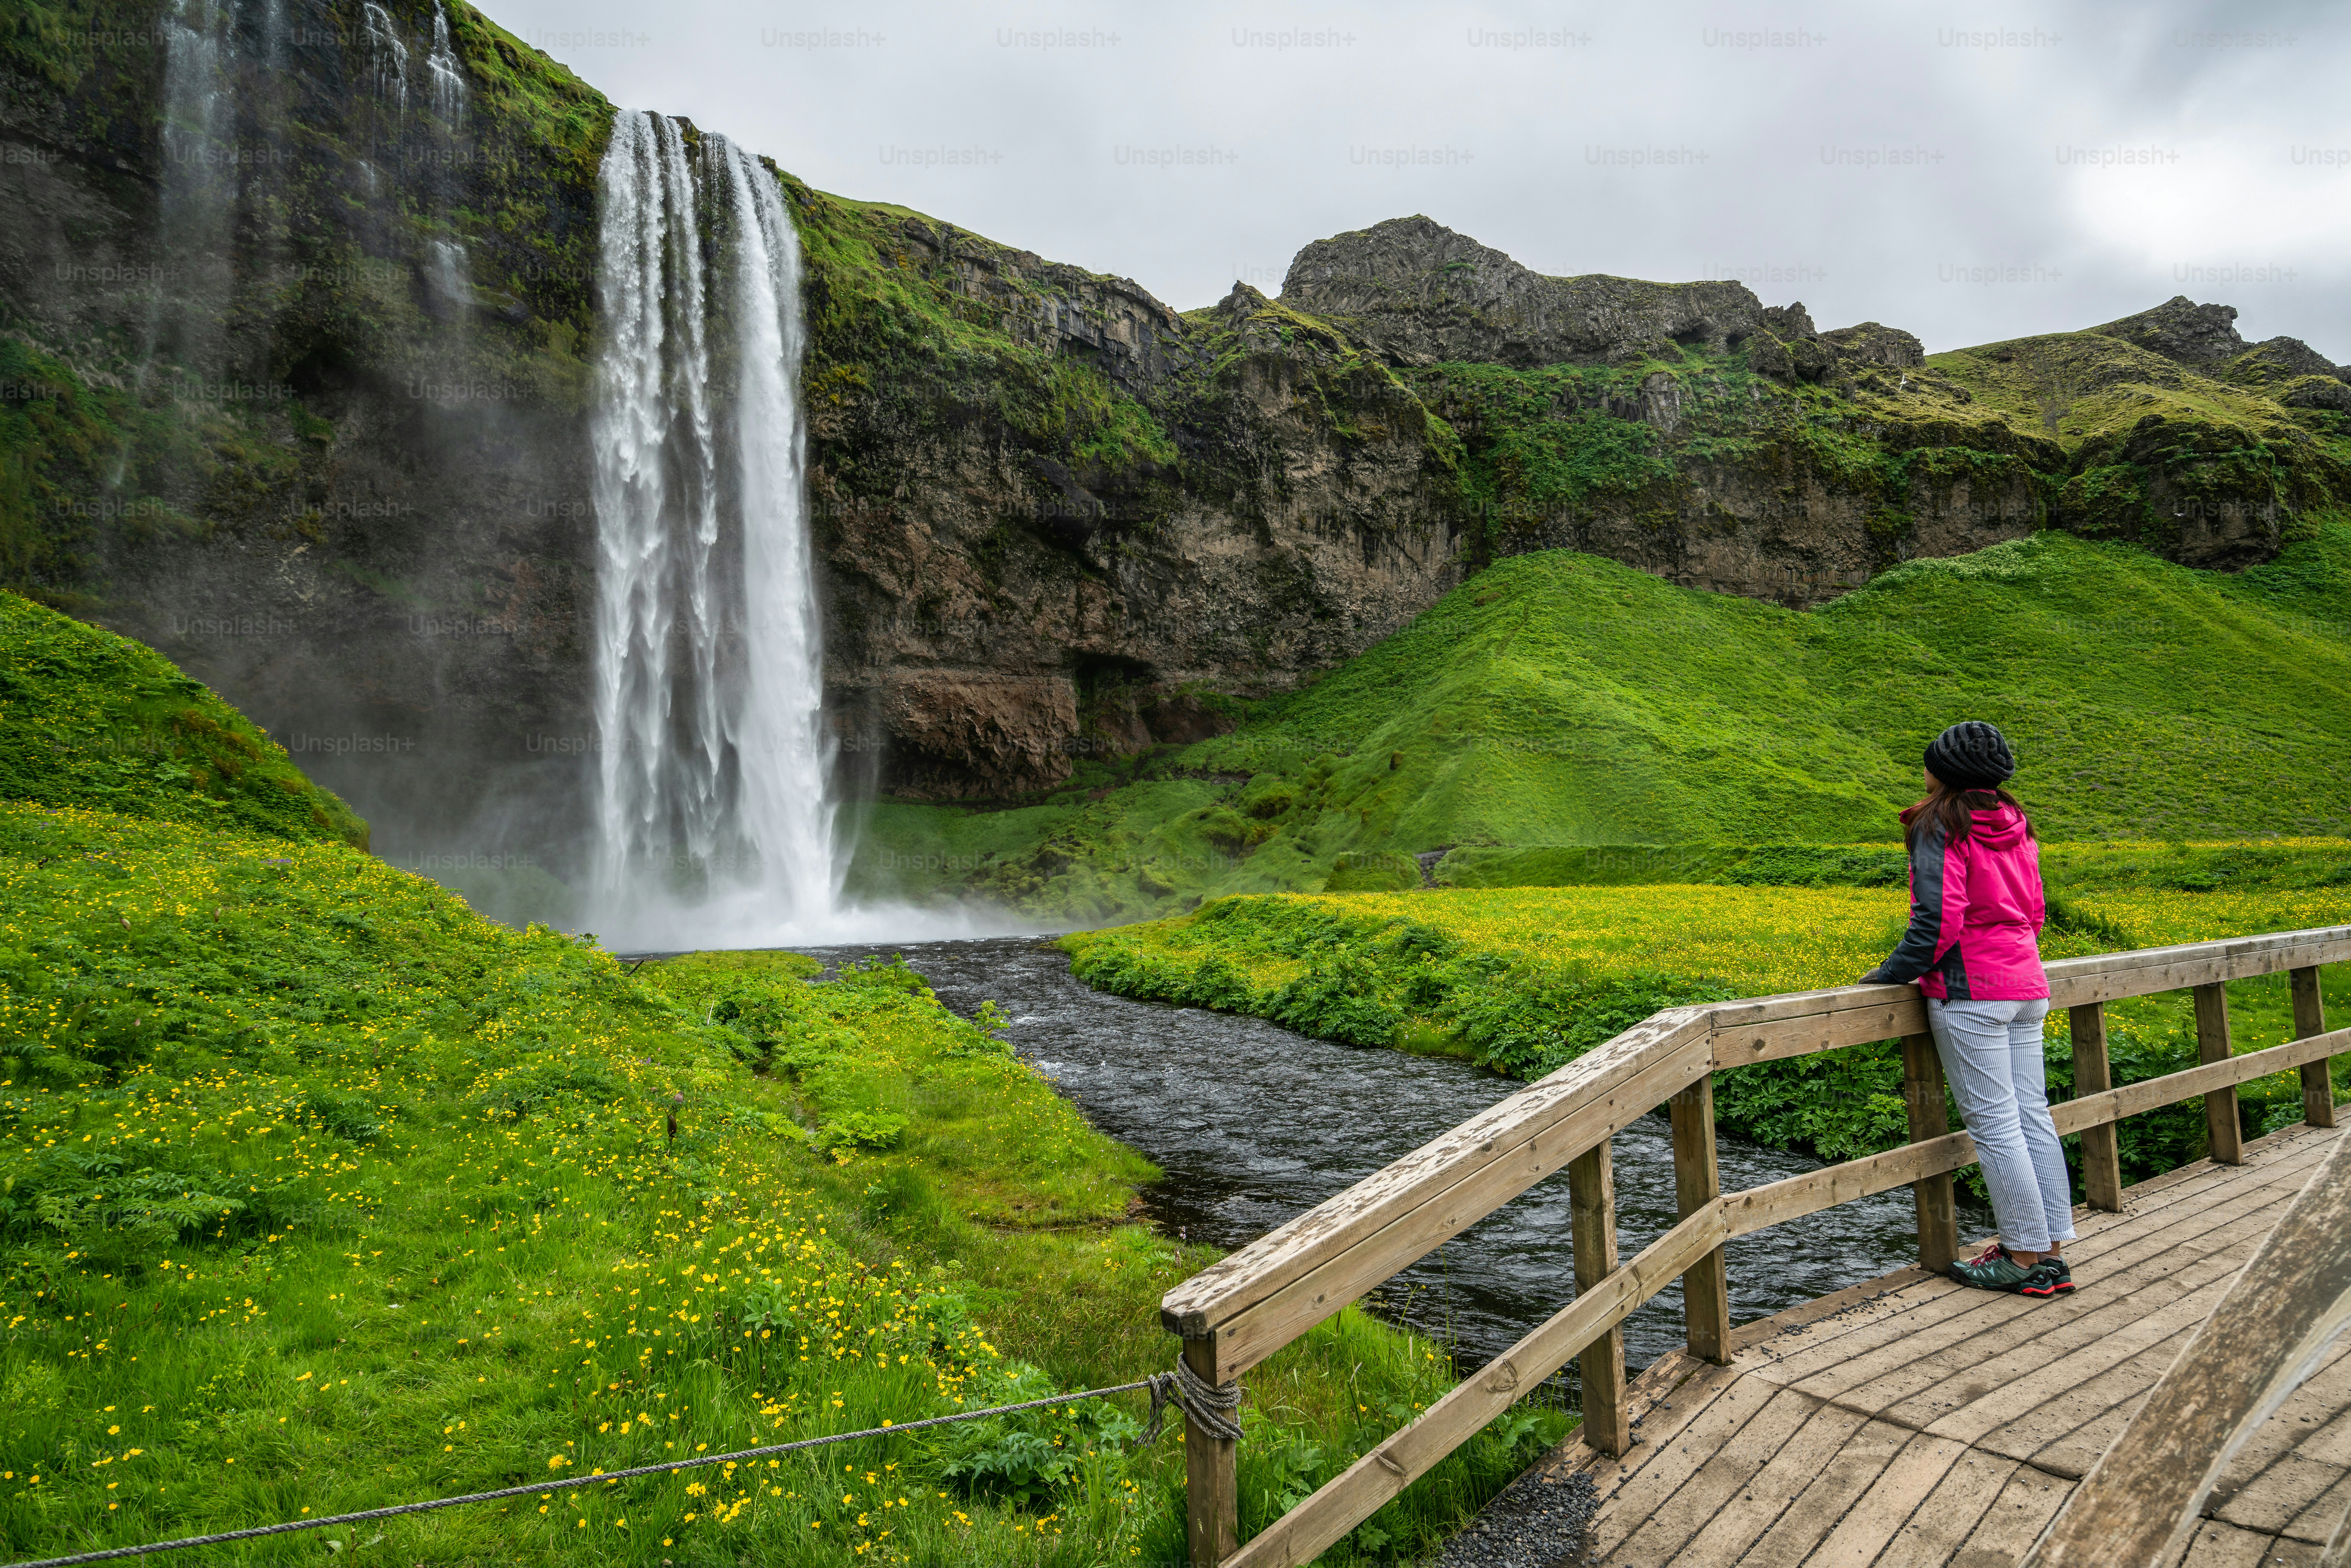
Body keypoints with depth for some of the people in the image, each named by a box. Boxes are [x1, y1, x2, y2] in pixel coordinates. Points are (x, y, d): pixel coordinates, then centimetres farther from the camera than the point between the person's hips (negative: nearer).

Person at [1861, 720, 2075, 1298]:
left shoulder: (1942, 827, -10)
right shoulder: (2015, 826, 14)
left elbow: (1939, 919, -17)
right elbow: (2035, 914, 19)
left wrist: (1888, 975, -8)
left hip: (1970, 994, -8)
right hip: (2027, 988, 9)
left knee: (1994, 1125, -2)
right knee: (2033, 1118, 11)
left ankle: (2025, 1258, 4)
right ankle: (2053, 1251, 16)